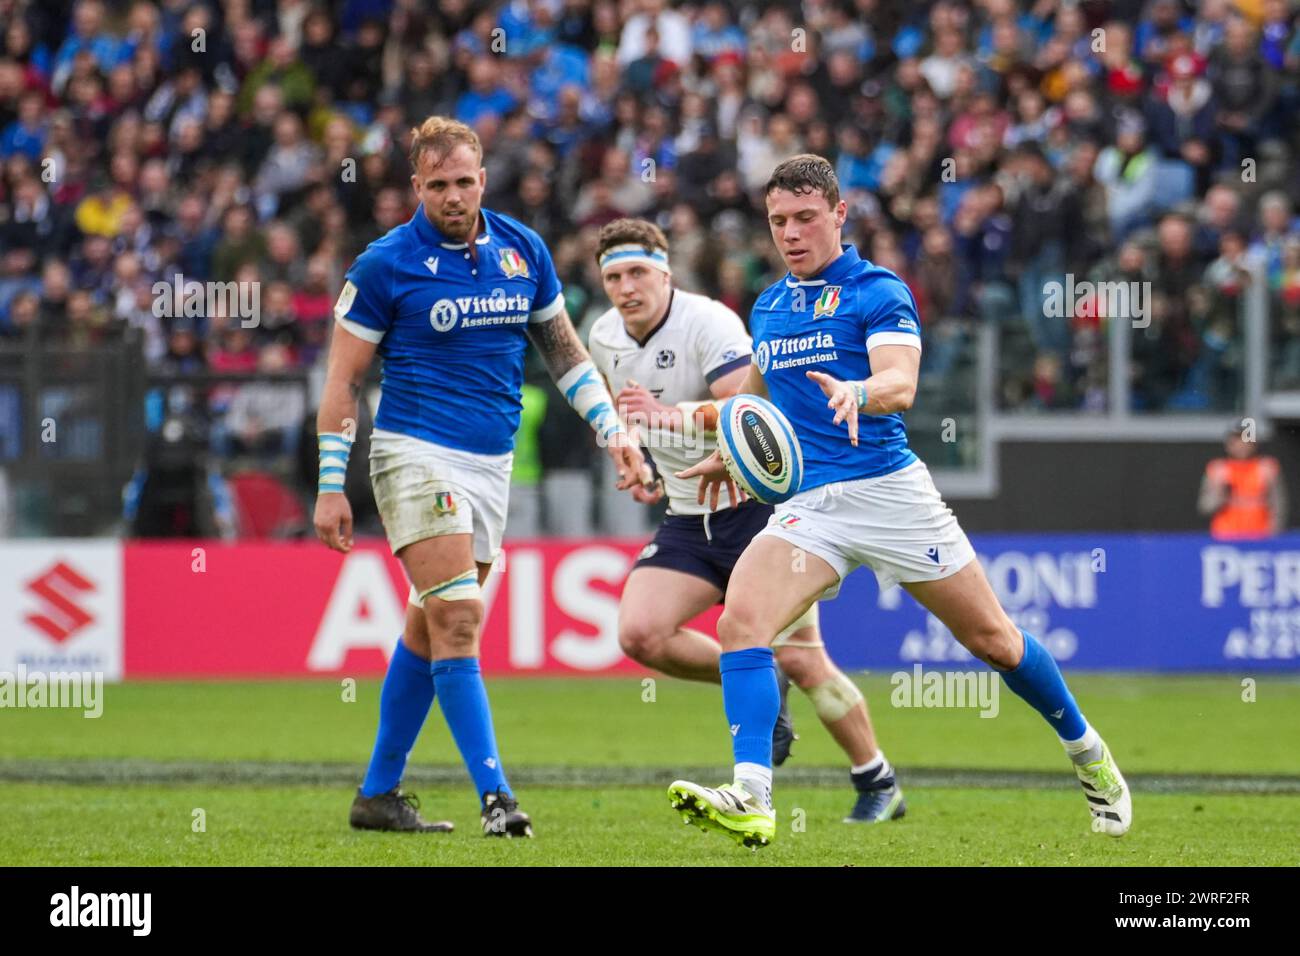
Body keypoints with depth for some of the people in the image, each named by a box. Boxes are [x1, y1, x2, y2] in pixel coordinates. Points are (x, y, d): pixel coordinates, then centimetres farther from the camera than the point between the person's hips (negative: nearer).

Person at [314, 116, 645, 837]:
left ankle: (377, 795, 19)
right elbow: (343, 379, -3)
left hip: (492, 462, 5)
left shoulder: (523, 250, 6)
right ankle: (495, 796, -19)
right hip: (416, 454, -5)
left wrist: (612, 429, 9)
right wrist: (331, 488, -7)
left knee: (430, 629, 10)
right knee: (458, 620, -16)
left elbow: (562, 348, 18)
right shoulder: (385, 264, -7)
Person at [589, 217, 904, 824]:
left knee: (800, 661, -8)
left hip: (761, 505, -6)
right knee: (639, 634, -15)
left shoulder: (709, 323, -19)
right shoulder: (604, 338, 3)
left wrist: (674, 414, -48)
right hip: (688, 518, 6)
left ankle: (878, 784, 9)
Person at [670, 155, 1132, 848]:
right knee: (740, 621, -23)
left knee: (993, 639, 6)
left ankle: (1088, 754, 32)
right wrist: (728, 452, 26)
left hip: (889, 490, -4)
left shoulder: (878, 291, -4)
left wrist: (857, 392, -40)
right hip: (807, 503, 4)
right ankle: (750, 801, -32)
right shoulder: (768, 307, 15)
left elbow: (900, 383, -20)